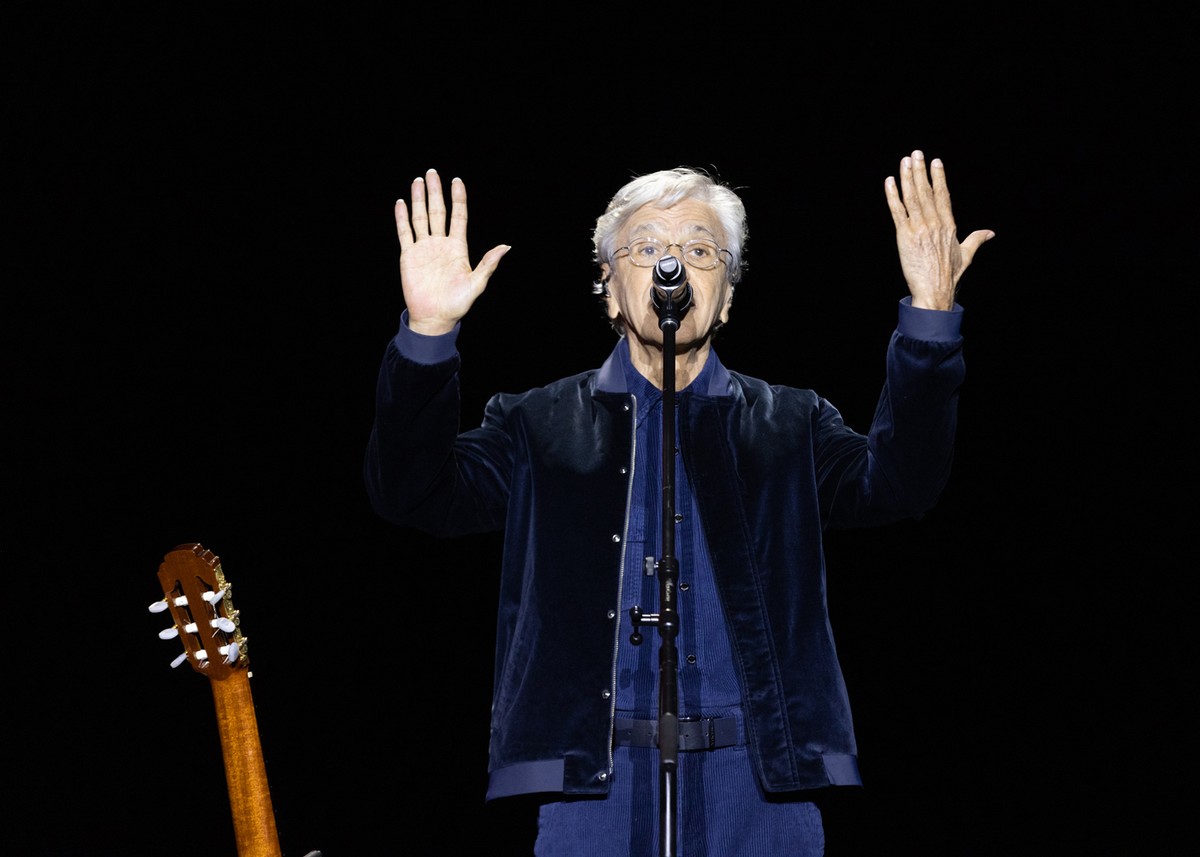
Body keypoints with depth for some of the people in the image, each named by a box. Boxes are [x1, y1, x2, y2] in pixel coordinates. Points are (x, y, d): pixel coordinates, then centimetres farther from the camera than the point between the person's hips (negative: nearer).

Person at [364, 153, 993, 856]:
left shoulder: (791, 426, 13)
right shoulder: (542, 426, 11)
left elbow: (898, 484, -4)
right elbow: (414, 493, -2)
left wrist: (930, 315, -17)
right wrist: (428, 332, -17)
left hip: (761, 776, 1)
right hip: (596, 783, 0)